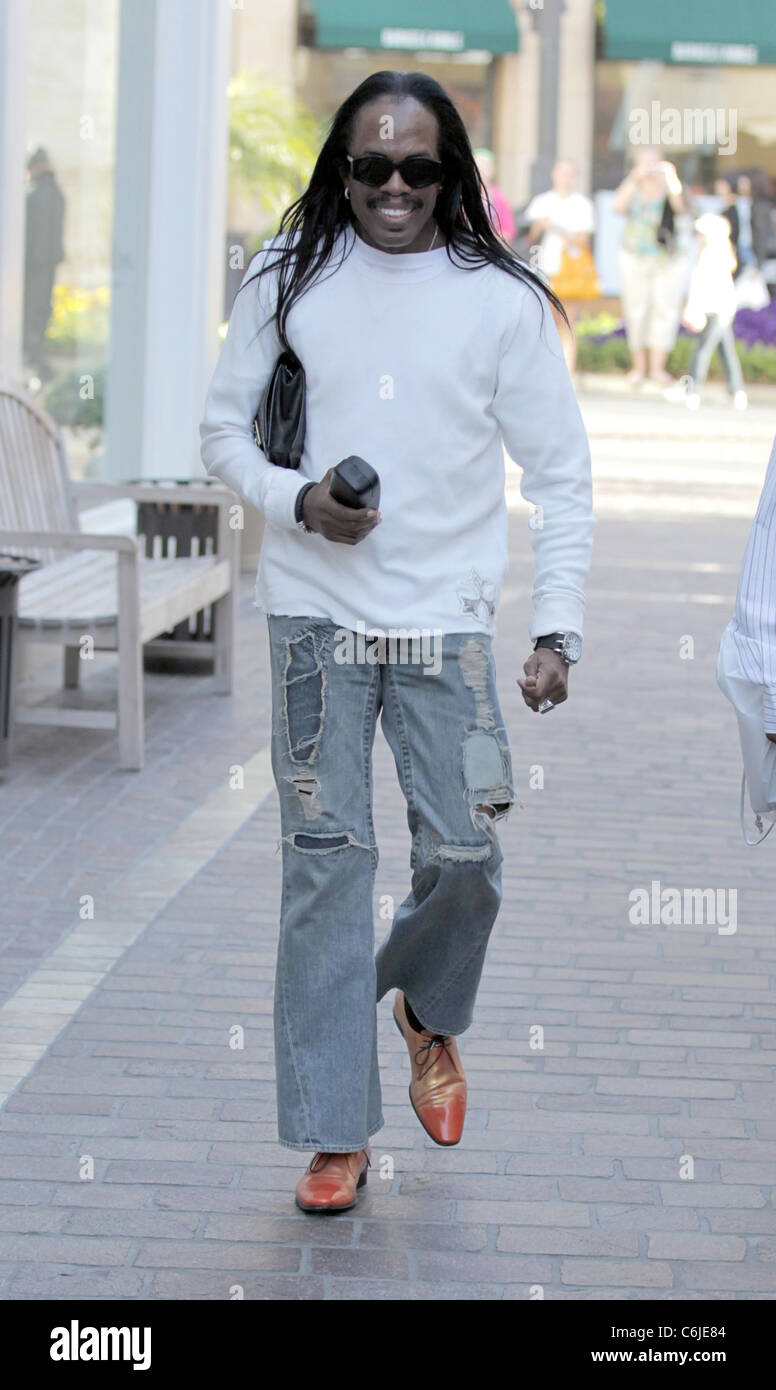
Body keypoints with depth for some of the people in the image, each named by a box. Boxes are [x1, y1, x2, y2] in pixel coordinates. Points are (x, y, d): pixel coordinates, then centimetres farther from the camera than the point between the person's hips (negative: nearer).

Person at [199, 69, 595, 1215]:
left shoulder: (500, 301, -1)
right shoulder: (287, 279, 3)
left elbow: (562, 478, 3)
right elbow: (224, 428, 10)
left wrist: (557, 628, -5)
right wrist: (297, 501, -10)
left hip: (447, 626, 0)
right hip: (316, 616, 0)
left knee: (465, 860, -2)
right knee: (326, 865, -1)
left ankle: (428, 1013, 32)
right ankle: (335, 1133, 6)